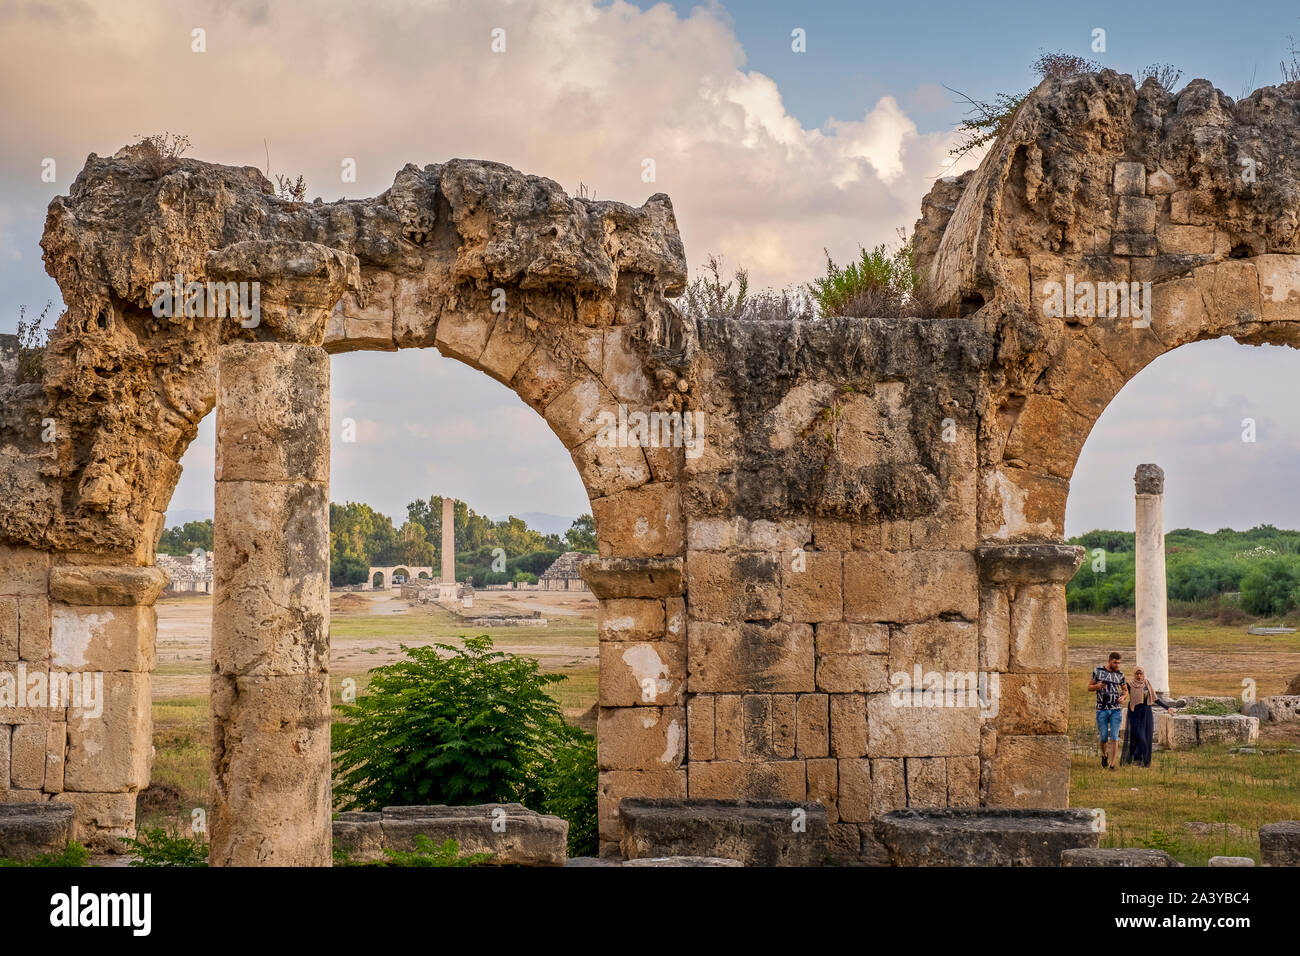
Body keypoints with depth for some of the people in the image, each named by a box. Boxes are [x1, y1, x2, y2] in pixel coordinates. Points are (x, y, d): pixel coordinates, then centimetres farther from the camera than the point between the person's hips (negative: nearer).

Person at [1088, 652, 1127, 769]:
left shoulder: (1120, 674, 6)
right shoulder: (1098, 671, 2)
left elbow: (1125, 689, 17)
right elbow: (1089, 687, 7)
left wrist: (1123, 697, -5)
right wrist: (1097, 686, -15)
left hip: (1116, 710, 1)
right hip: (1102, 710, -1)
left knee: (1114, 737, -7)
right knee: (1103, 737, 3)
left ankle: (1113, 763, -5)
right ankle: (1104, 755, 32)